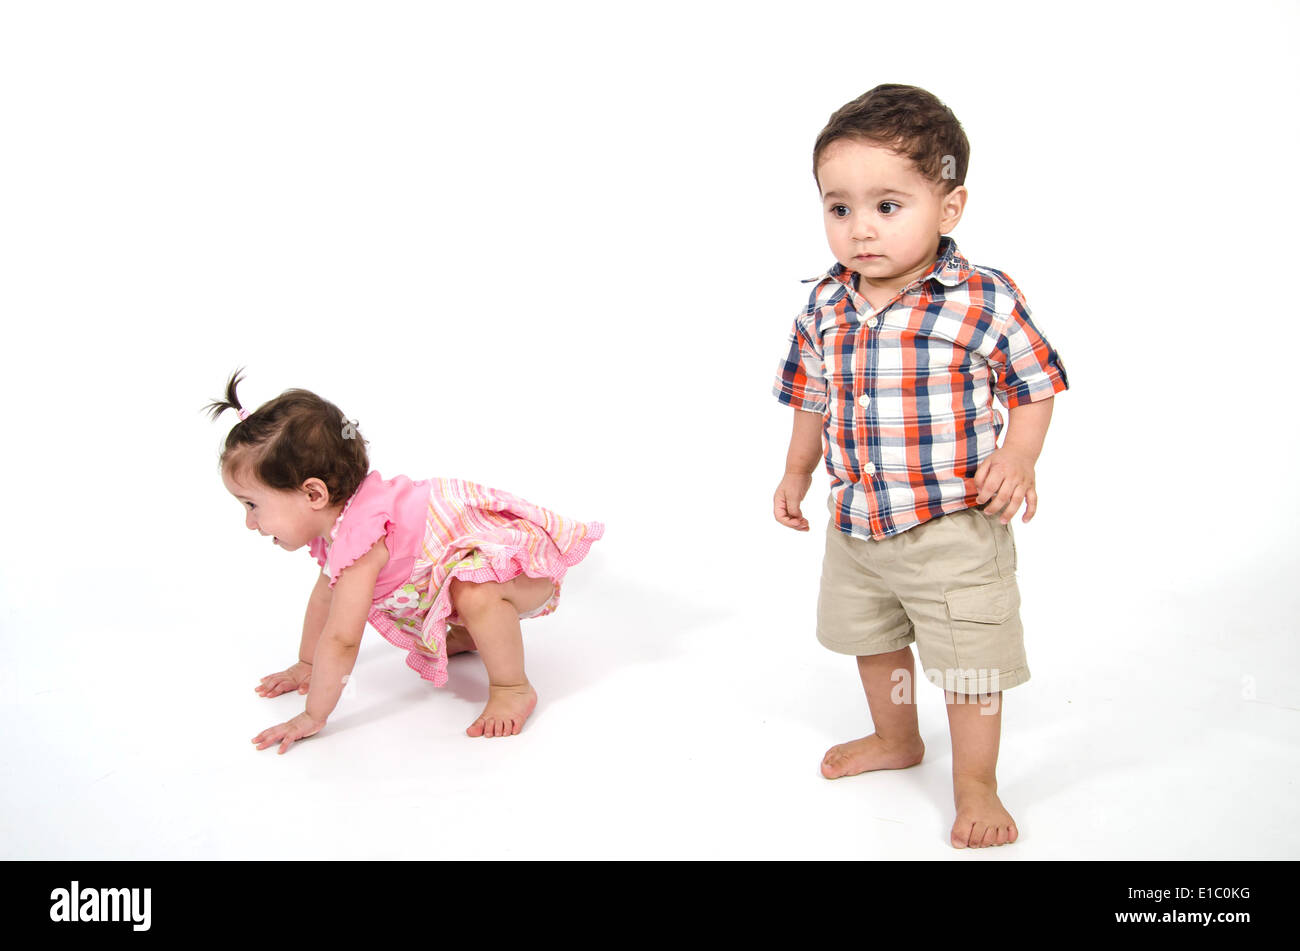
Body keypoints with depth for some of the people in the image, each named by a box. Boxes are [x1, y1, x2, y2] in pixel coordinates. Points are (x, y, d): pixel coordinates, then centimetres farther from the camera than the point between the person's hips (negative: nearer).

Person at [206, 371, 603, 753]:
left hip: (523, 556, -11)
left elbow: (341, 639, -31)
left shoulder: (358, 539, -34)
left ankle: (513, 688, -18)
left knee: (474, 592, -40)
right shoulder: (335, 516, -2)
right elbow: (325, 594, 15)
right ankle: (468, 634, 37)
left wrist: (313, 717, -21)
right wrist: (306, 666, 22)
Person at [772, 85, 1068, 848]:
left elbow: (1035, 387, -7)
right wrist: (797, 473, 13)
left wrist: (1018, 457, -21)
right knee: (871, 639, 25)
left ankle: (976, 785, 30)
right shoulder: (825, 307, -5)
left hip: (955, 528, -5)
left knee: (969, 662, 7)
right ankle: (896, 740, 51)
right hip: (856, 524, 5)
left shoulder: (985, 302, -18)